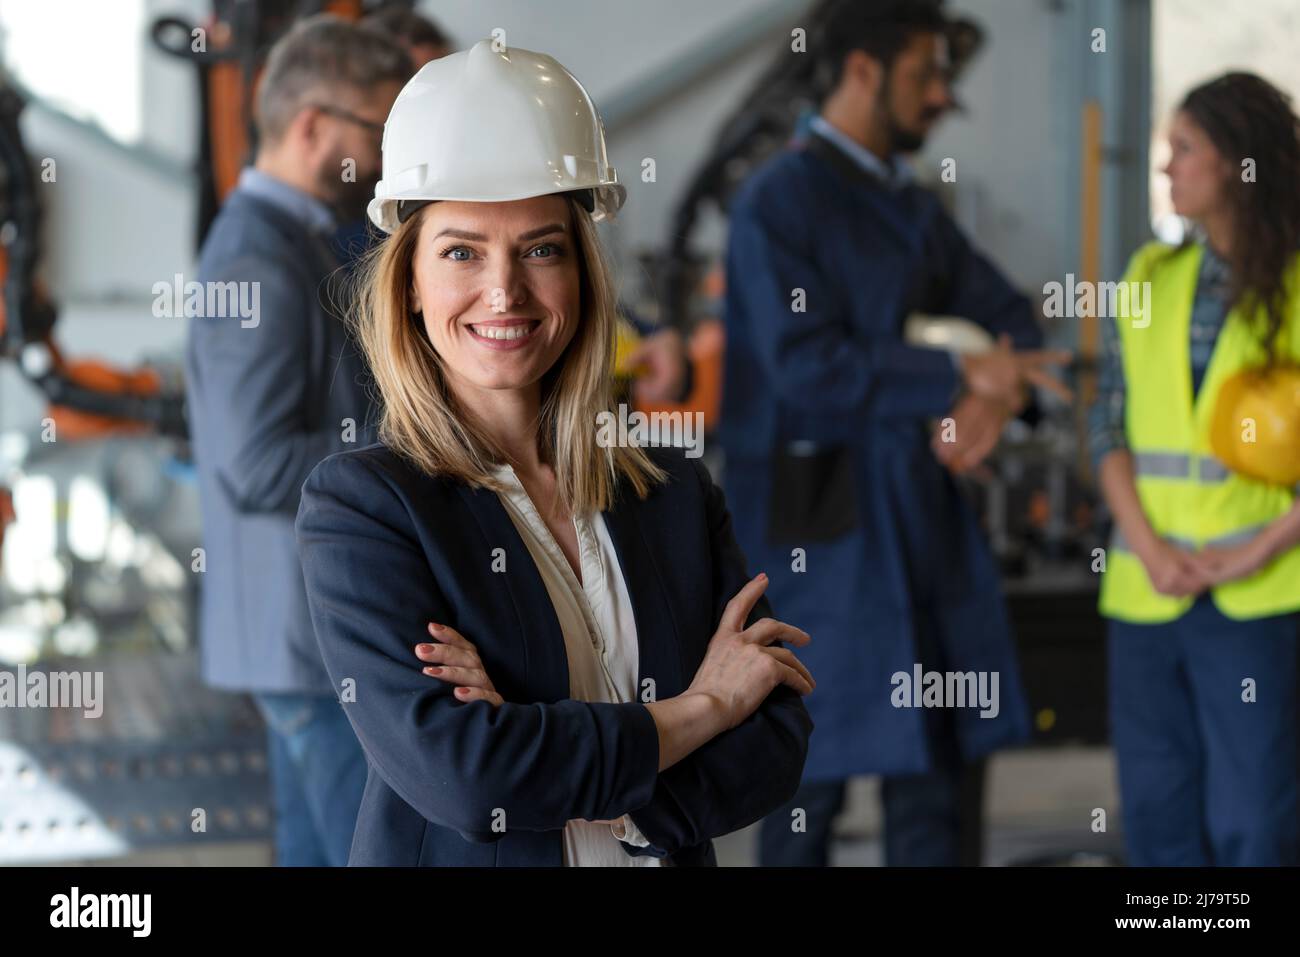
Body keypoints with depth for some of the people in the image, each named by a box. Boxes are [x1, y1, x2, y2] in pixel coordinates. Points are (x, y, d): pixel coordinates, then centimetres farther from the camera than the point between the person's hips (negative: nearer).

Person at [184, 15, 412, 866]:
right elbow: (257, 468, -25)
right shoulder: (261, 263, -18)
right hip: (315, 632, -10)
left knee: (316, 848, 14)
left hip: (313, 628, 10)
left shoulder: (296, 246, 14)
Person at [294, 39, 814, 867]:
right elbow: (453, 774, -25)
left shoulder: (679, 495, -2)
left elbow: (775, 750, -9)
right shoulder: (358, 503, -13)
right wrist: (700, 706, -16)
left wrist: (547, 764, -22)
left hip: (667, 856, 3)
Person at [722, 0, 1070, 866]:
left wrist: (997, 399, -9)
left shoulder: (915, 210, 16)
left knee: (947, 754, 6)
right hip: (826, 526, -8)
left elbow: (1011, 321, 14)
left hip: (924, 514, 8)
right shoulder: (778, 202, -9)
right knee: (816, 764, -1)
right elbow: (805, 364, -20)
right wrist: (960, 378, -19)